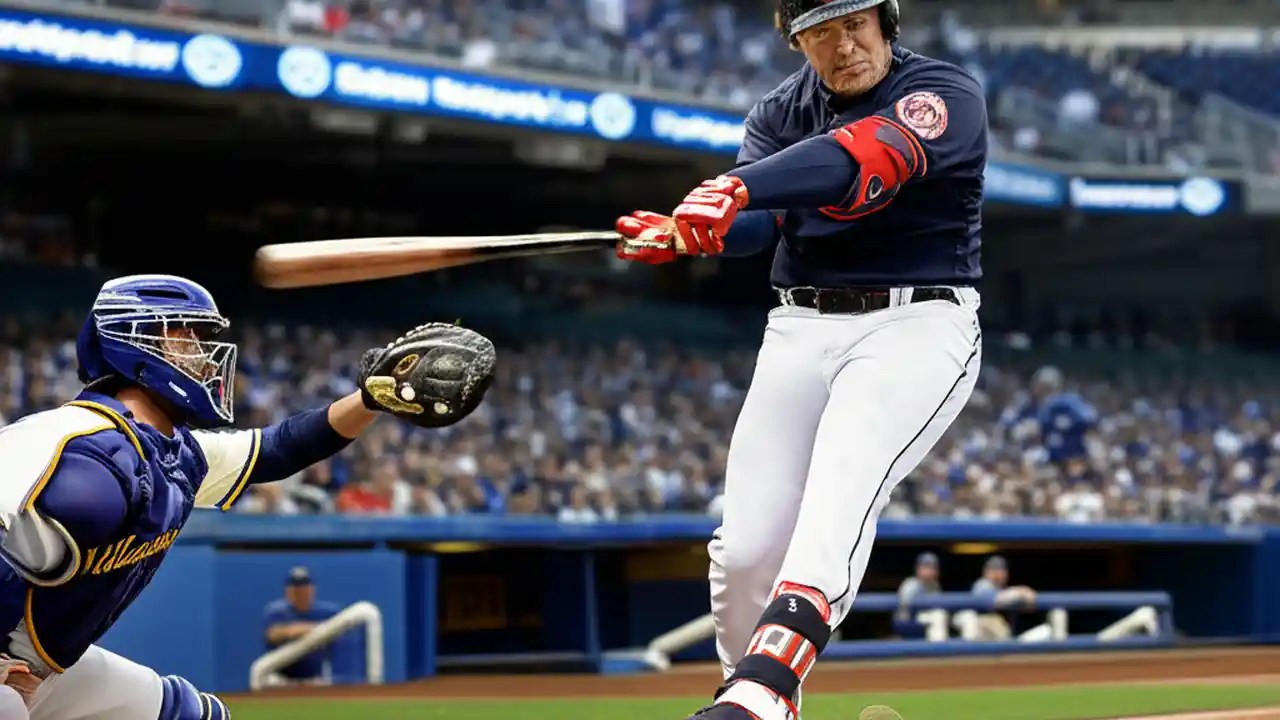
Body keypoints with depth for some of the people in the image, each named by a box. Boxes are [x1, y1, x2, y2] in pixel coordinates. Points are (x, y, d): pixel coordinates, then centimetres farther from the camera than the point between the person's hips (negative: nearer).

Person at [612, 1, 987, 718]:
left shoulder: (947, 95, -7)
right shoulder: (781, 113, 11)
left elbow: (870, 155, -28)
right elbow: (755, 223, -7)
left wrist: (735, 191, -43)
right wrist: (683, 233, -32)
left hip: (917, 328, -5)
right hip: (801, 329, 5)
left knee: (837, 504, -29)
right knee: (746, 550, -4)